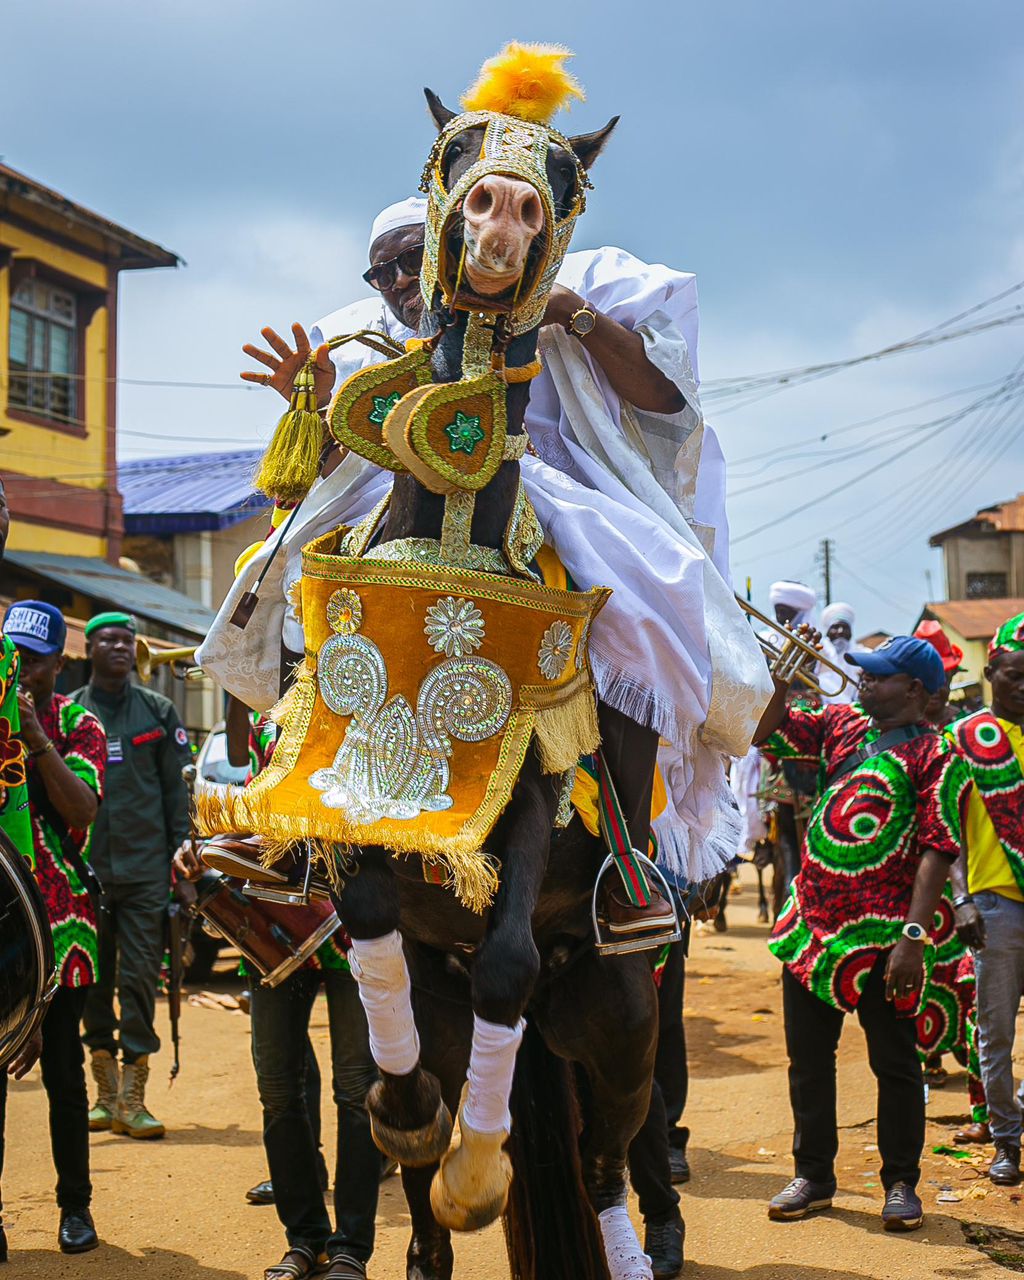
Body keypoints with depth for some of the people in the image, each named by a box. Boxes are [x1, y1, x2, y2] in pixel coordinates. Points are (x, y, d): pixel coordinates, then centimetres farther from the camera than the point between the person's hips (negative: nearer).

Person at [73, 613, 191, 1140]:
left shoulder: (158, 711, 9)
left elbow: (177, 790, 9)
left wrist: (181, 859, 2)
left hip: (145, 866, -1)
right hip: (85, 868, 1)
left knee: (141, 976, -4)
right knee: (94, 978, 5)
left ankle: (132, 1098, -1)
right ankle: (106, 1092, 17)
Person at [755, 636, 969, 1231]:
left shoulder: (936, 755, -8)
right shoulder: (840, 723, 11)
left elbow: (937, 852, -13)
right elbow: (767, 733, 14)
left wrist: (914, 936, -19)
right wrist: (784, 679, -2)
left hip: (881, 934, -6)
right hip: (813, 920, 6)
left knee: (895, 1063, 4)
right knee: (808, 1056, 12)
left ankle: (902, 1183, 17)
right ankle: (814, 1175, 24)